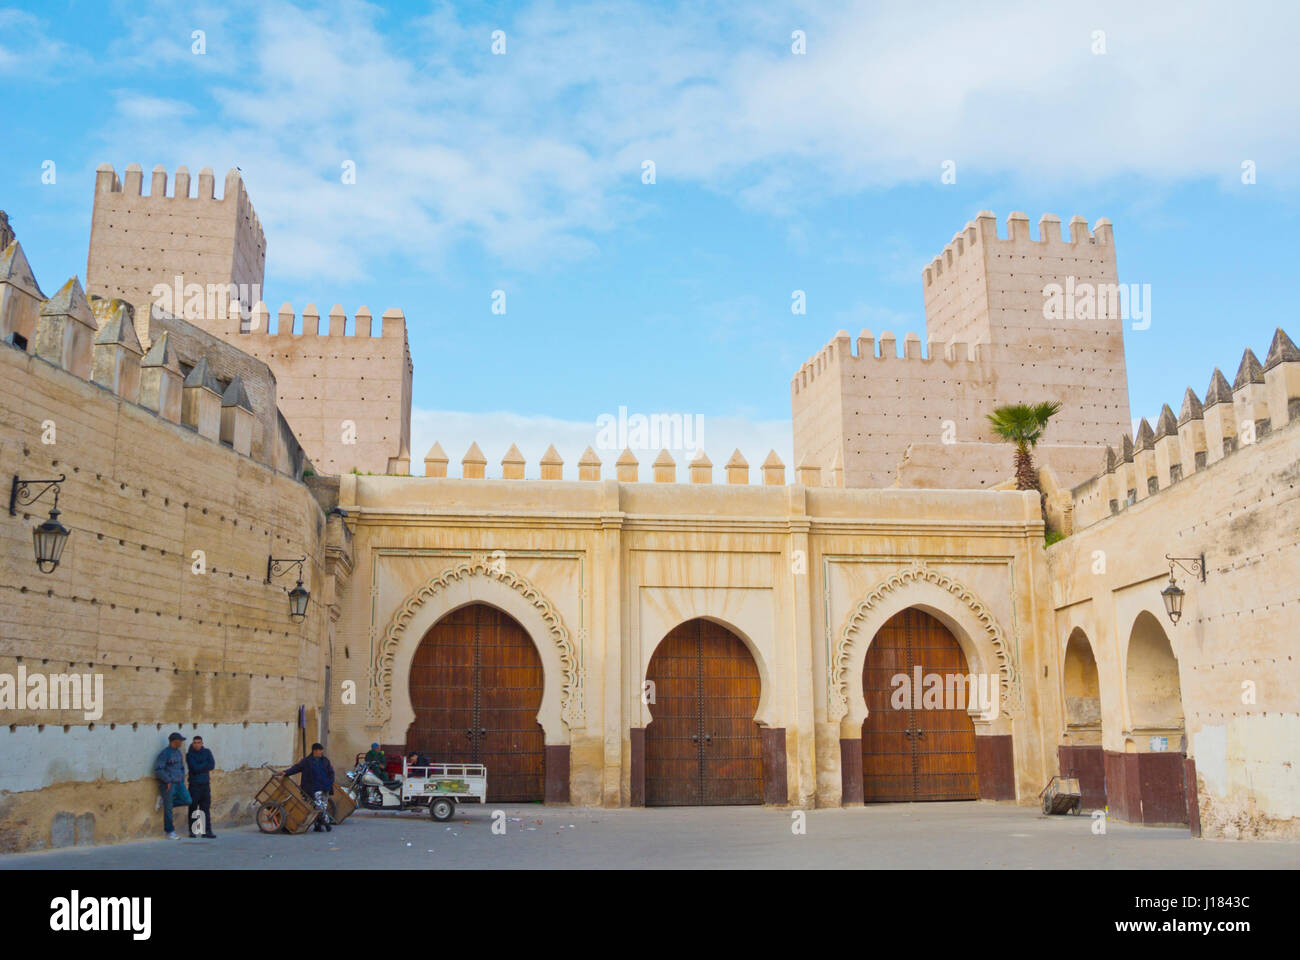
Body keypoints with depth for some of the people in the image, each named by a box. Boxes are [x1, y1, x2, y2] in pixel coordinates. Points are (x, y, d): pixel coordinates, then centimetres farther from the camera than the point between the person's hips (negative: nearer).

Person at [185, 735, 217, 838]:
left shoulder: (207, 752, 9)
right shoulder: (189, 754, -1)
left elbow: (212, 766, -4)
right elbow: (195, 768, -14)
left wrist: (200, 767, -11)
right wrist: (206, 764, -5)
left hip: (205, 784, 3)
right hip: (194, 784, -3)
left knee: (206, 808, 2)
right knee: (193, 808, -1)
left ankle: (207, 831, 3)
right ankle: (192, 831, 7)